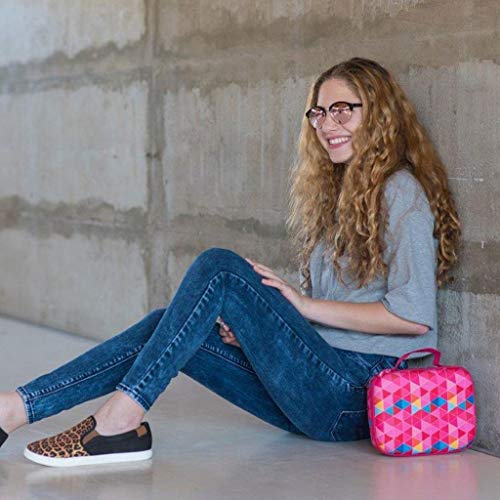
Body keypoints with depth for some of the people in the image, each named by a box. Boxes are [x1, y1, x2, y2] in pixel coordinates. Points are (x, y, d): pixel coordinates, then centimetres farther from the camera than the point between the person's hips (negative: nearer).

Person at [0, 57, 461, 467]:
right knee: (165, 325, -3)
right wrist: (256, 319, -3)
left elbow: (414, 315, -16)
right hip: (323, 393, 8)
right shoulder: (337, 192, 21)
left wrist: (304, 305, -12)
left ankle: (121, 419, -21)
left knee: (219, 268, -19)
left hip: (357, 394, -8)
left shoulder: (400, 192, -6)